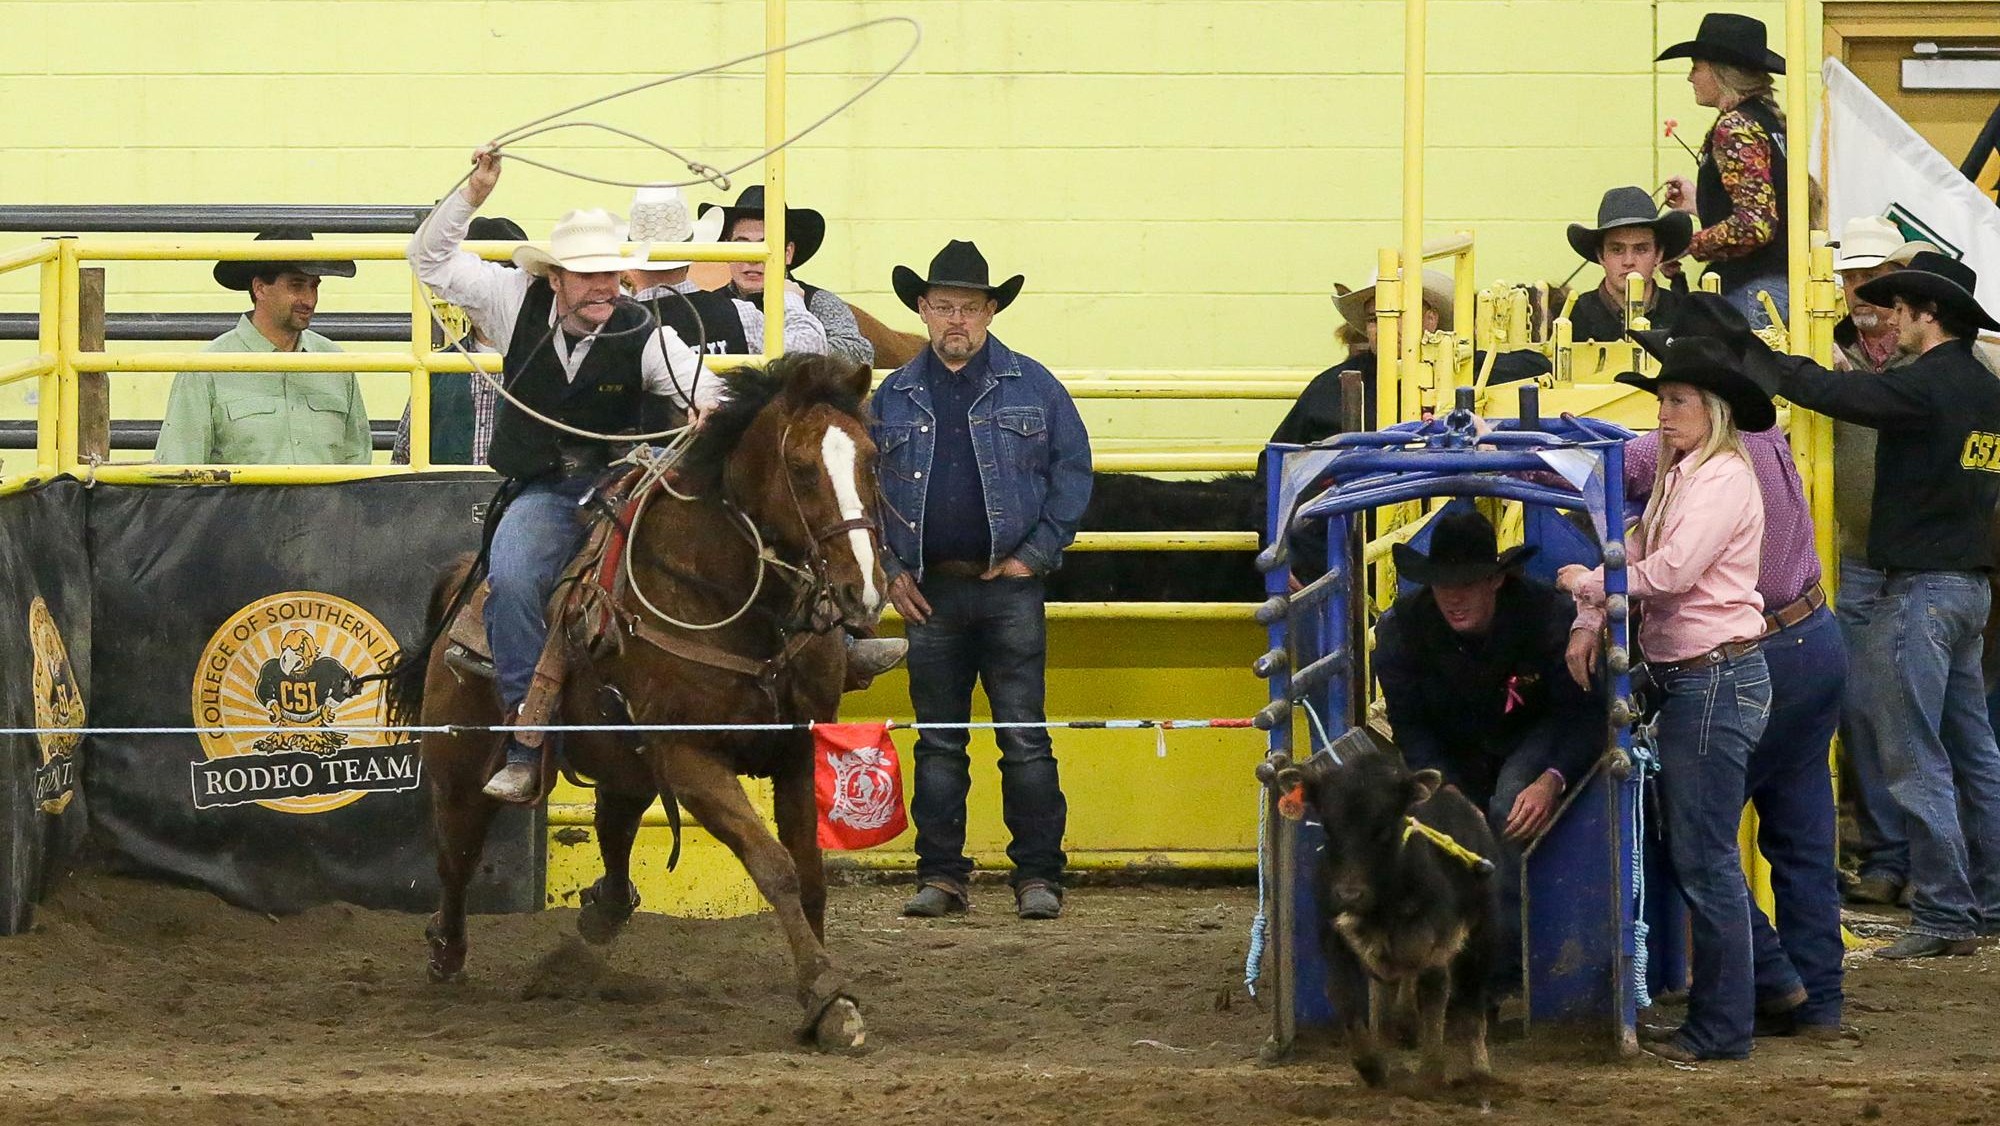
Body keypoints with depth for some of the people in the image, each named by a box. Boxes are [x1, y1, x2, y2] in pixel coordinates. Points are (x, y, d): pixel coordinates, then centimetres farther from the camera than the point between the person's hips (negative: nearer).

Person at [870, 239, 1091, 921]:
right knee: (938, 743, 6)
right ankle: (940, 876, 11)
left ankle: (1038, 877, -1)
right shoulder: (894, 397, 9)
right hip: (930, 593, 2)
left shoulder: (1031, 388, 2)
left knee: (1025, 741, -4)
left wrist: (1035, 554, -5)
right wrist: (890, 571, 3)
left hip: (1009, 587, -2)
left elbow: (1072, 474, 3)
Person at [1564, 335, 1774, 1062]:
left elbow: (1670, 570, -22)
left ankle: (1722, 1029, -1)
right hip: (1684, 677, 10)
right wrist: (1590, 619, -4)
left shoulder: (1723, 479, -13)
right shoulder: (1680, 478, 18)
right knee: (1691, 855, 14)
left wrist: (1587, 584, -9)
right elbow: (1638, 559, 13)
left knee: (1704, 858, -6)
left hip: (1717, 677, -10)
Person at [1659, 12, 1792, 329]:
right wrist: (1699, 203, 29)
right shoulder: (1772, 119, 17)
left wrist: (1685, 244, -10)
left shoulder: (1734, 128, -12)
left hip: (1751, 291, -10)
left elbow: (1754, 226, -20)